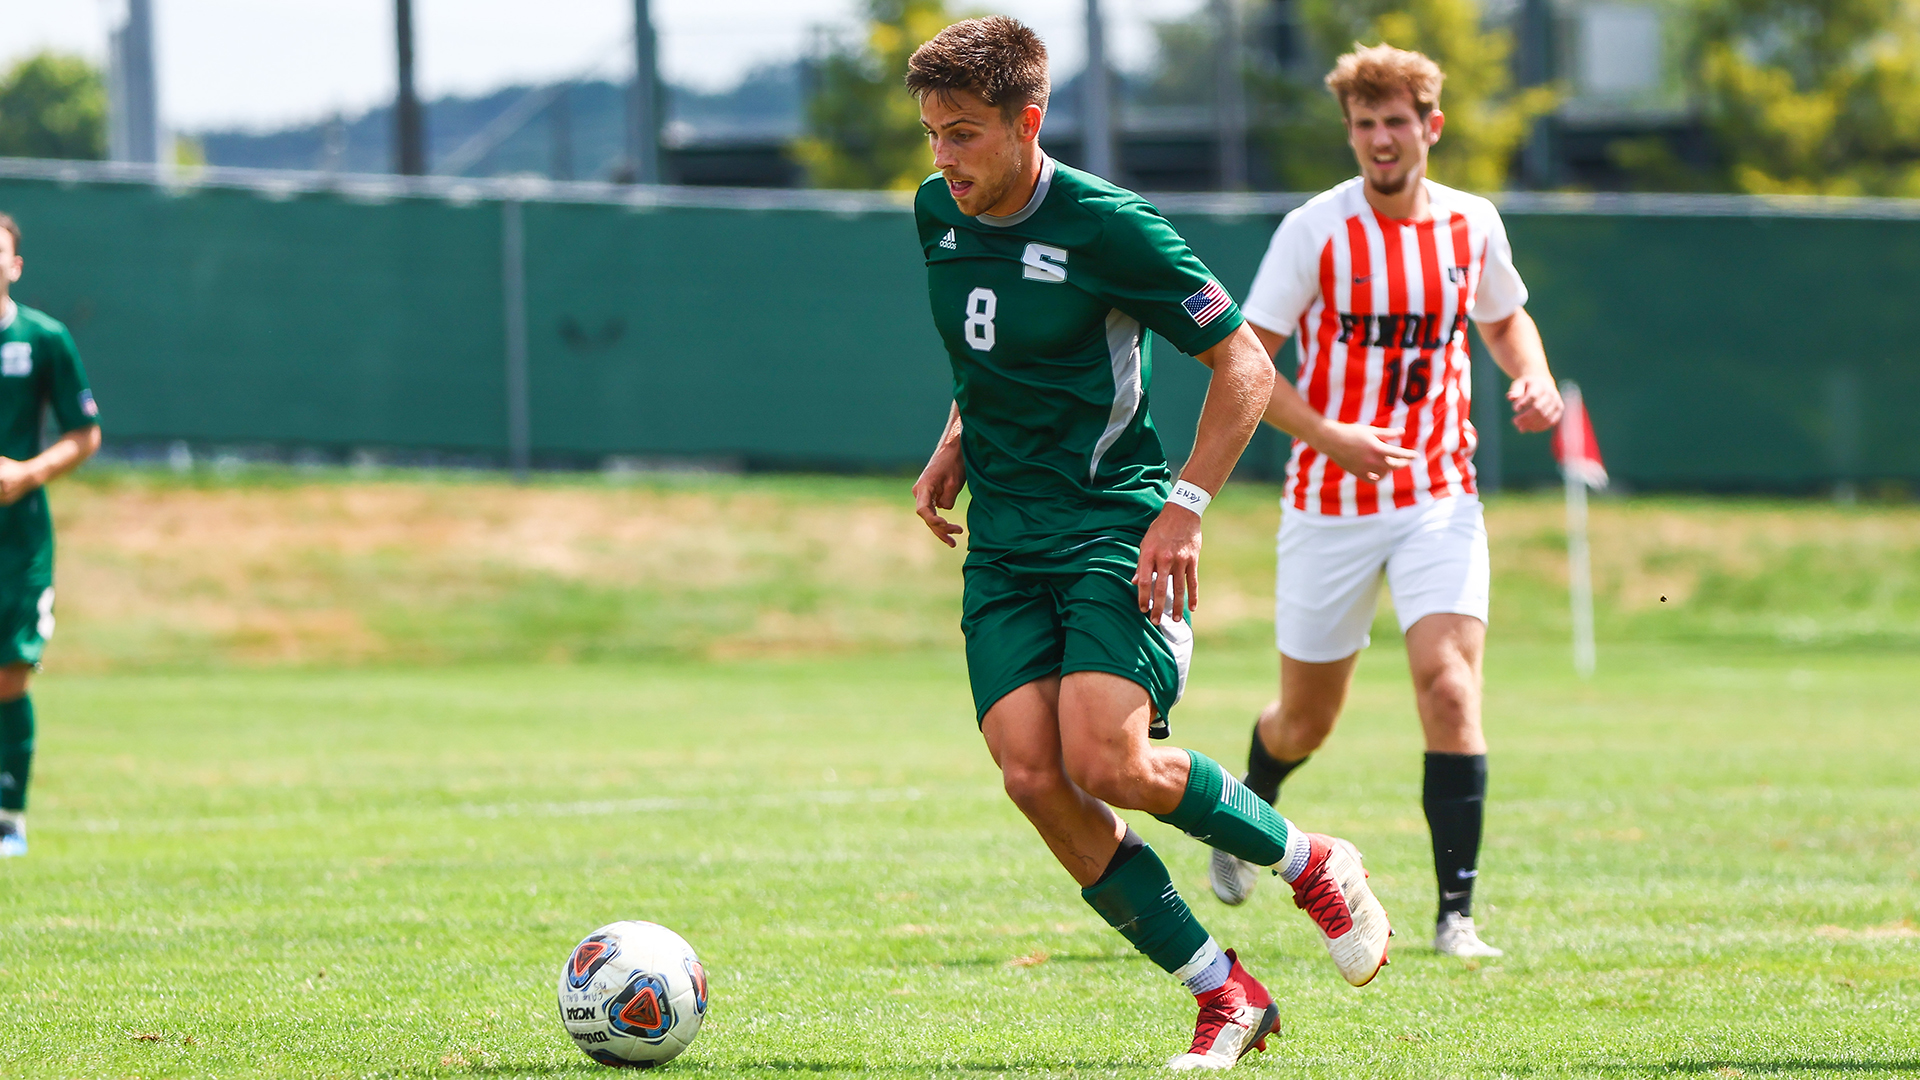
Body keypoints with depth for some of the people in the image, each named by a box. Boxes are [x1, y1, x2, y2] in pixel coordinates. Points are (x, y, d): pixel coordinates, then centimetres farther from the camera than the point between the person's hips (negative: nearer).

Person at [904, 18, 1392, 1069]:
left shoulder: (1106, 226, -14)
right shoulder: (939, 216, 6)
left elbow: (1243, 365, -8)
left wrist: (1184, 509, -15)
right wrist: (956, 445, 13)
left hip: (1115, 526, -6)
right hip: (1003, 541, 6)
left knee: (1106, 763, -23)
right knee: (1032, 777, -11)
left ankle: (1310, 864, 6)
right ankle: (1224, 996, 1)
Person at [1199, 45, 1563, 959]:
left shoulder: (1472, 224, 2)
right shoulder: (1315, 230, -9)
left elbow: (1505, 317, 22)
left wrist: (1532, 378, 0)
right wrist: (1330, 436, -22)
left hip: (1439, 500, 1)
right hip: (1329, 506, -1)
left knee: (1449, 688, -18)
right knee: (1307, 721, 11)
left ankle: (1456, 913, -15)